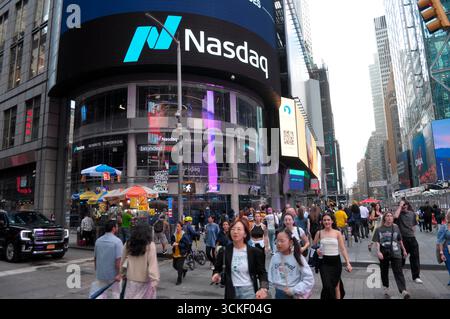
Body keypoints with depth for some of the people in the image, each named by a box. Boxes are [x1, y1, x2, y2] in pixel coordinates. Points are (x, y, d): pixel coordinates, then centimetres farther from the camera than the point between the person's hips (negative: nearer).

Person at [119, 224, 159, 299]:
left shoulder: (128, 244, -2)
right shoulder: (150, 245, -15)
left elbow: (122, 261, 7)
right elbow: (153, 264, -18)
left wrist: (122, 273, 20)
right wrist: (154, 281, -17)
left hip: (131, 280, 4)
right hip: (145, 281, -4)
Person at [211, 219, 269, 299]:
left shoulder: (255, 252, -7)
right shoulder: (224, 251, -2)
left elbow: (262, 273, -1)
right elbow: (217, 269, 11)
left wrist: (263, 288, -17)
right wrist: (217, 275, -11)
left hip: (249, 291, -2)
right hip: (231, 292, 2)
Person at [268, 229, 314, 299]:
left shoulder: (298, 257, -15)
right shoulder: (275, 257, -4)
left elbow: (309, 279, -15)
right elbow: (270, 274, 9)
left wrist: (294, 290, -17)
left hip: (294, 295, -3)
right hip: (279, 294, 3)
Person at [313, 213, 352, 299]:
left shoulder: (337, 233, -1)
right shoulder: (319, 233, 0)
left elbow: (343, 249, -2)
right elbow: (314, 246, 12)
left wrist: (348, 263, -8)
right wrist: (317, 250, -10)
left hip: (336, 261, 1)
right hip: (324, 261, -1)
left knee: (336, 285, 13)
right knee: (327, 286, -12)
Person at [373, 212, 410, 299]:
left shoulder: (396, 228, 4)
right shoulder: (379, 229, -3)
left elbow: (400, 240, 15)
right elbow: (377, 242, -6)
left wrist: (404, 250, 18)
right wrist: (378, 252, -18)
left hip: (395, 253, 0)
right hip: (384, 253, 0)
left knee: (398, 272, -8)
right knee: (384, 271, 13)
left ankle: (403, 291, -13)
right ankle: (385, 287, 30)